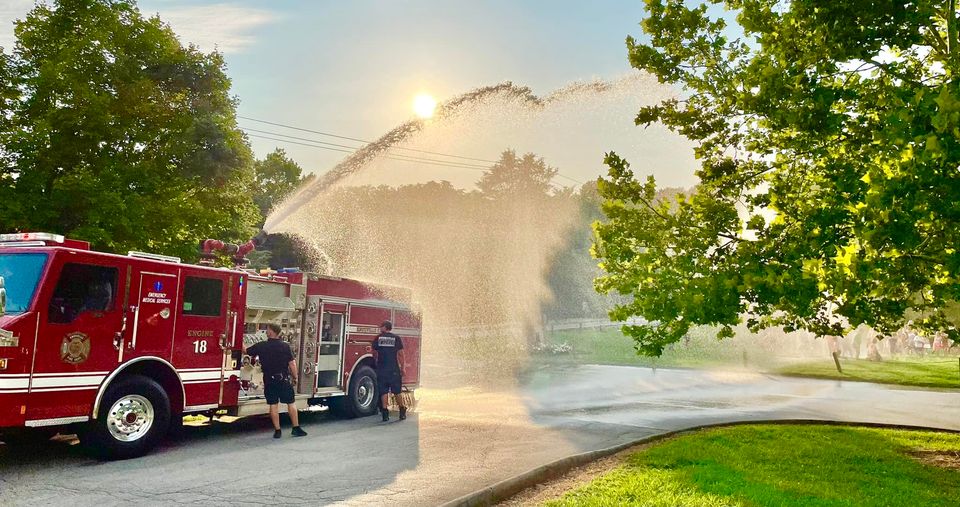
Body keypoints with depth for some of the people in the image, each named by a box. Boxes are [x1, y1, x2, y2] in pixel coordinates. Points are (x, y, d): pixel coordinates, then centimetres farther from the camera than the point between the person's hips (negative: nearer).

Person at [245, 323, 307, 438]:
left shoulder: (260, 346, -5)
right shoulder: (285, 346, -7)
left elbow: (246, 351, 9)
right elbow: (292, 363, -7)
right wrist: (295, 377, 5)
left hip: (269, 380, 1)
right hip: (284, 379, -1)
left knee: (273, 405, 7)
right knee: (291, 403, 7)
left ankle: (277, 430, 8)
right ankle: (296, 428, 9)